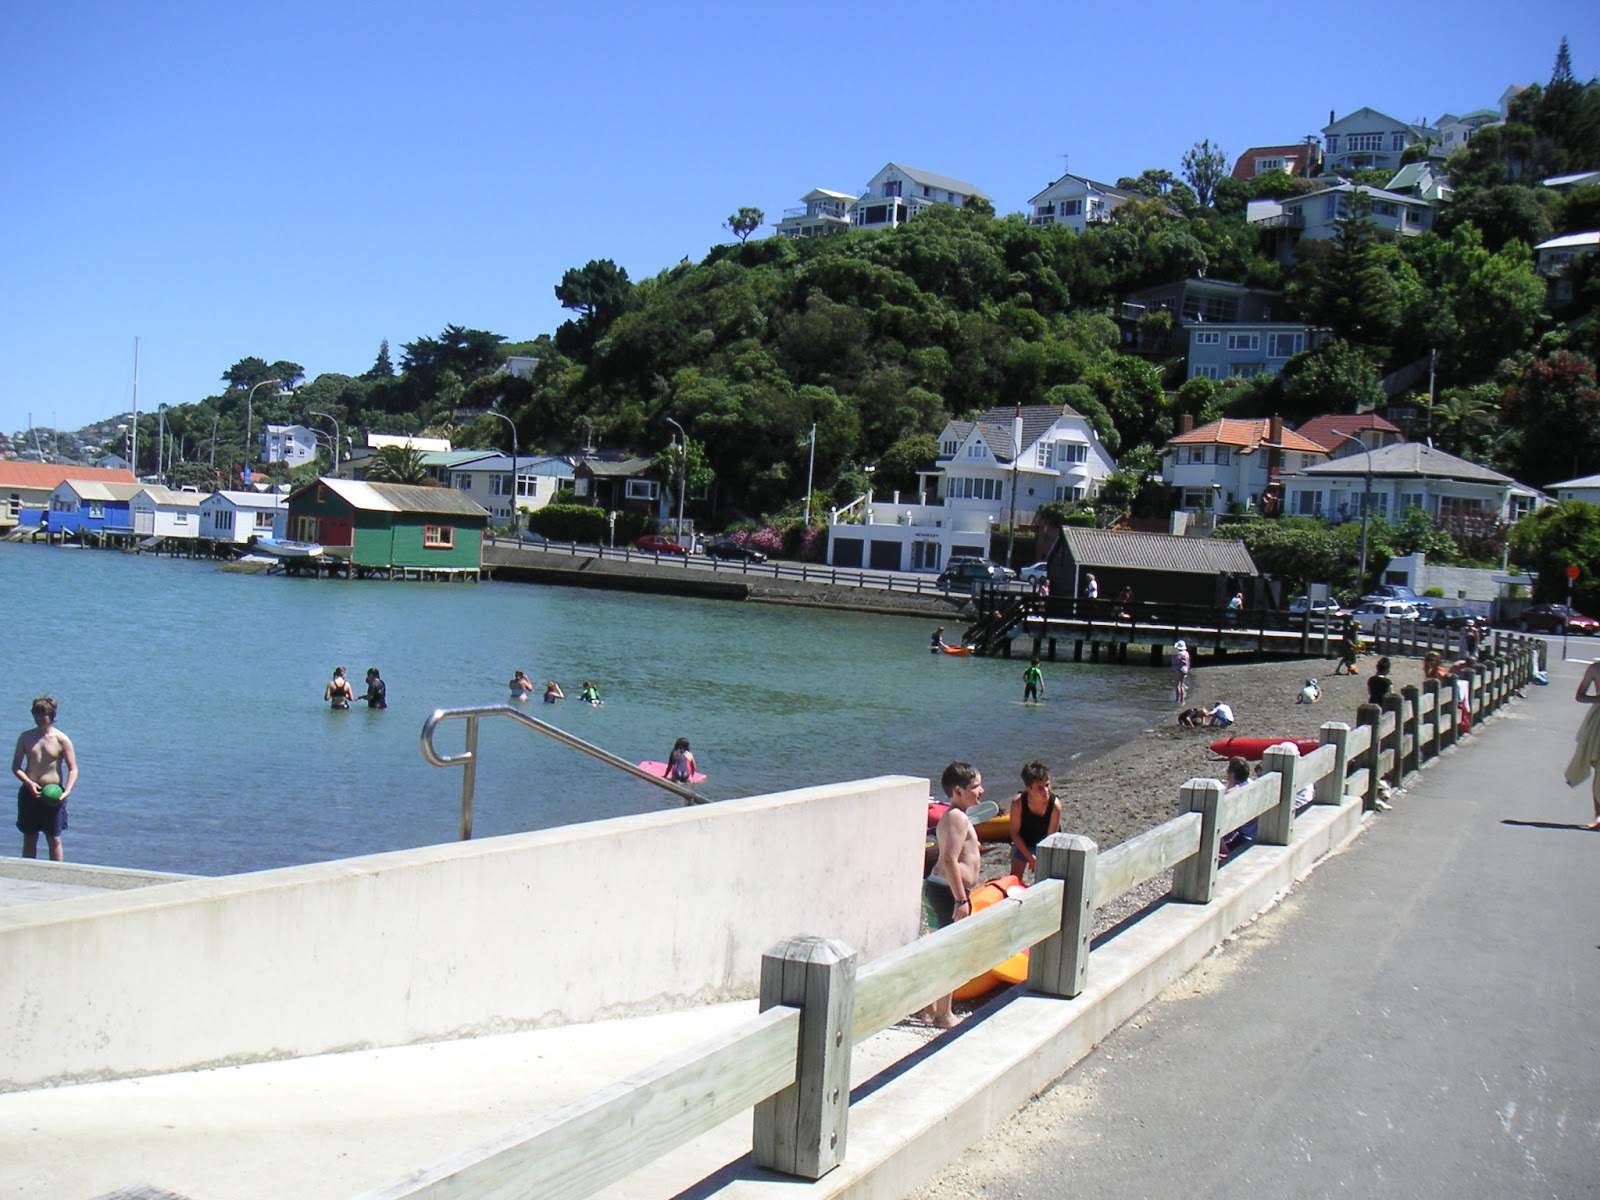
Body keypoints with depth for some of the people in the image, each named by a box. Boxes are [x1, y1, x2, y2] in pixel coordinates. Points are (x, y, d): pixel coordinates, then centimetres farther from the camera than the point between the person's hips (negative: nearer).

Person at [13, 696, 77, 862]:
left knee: (54, 839, 2)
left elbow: (73, 769, -4)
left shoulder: (61, 740, -4)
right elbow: (15, 766, 4)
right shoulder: (26, 737, 4)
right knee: (29, 839, 9)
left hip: (52, 794, -3)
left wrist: (67, 791, -20)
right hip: (29, 792, 3)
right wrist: (29, 783, -14)